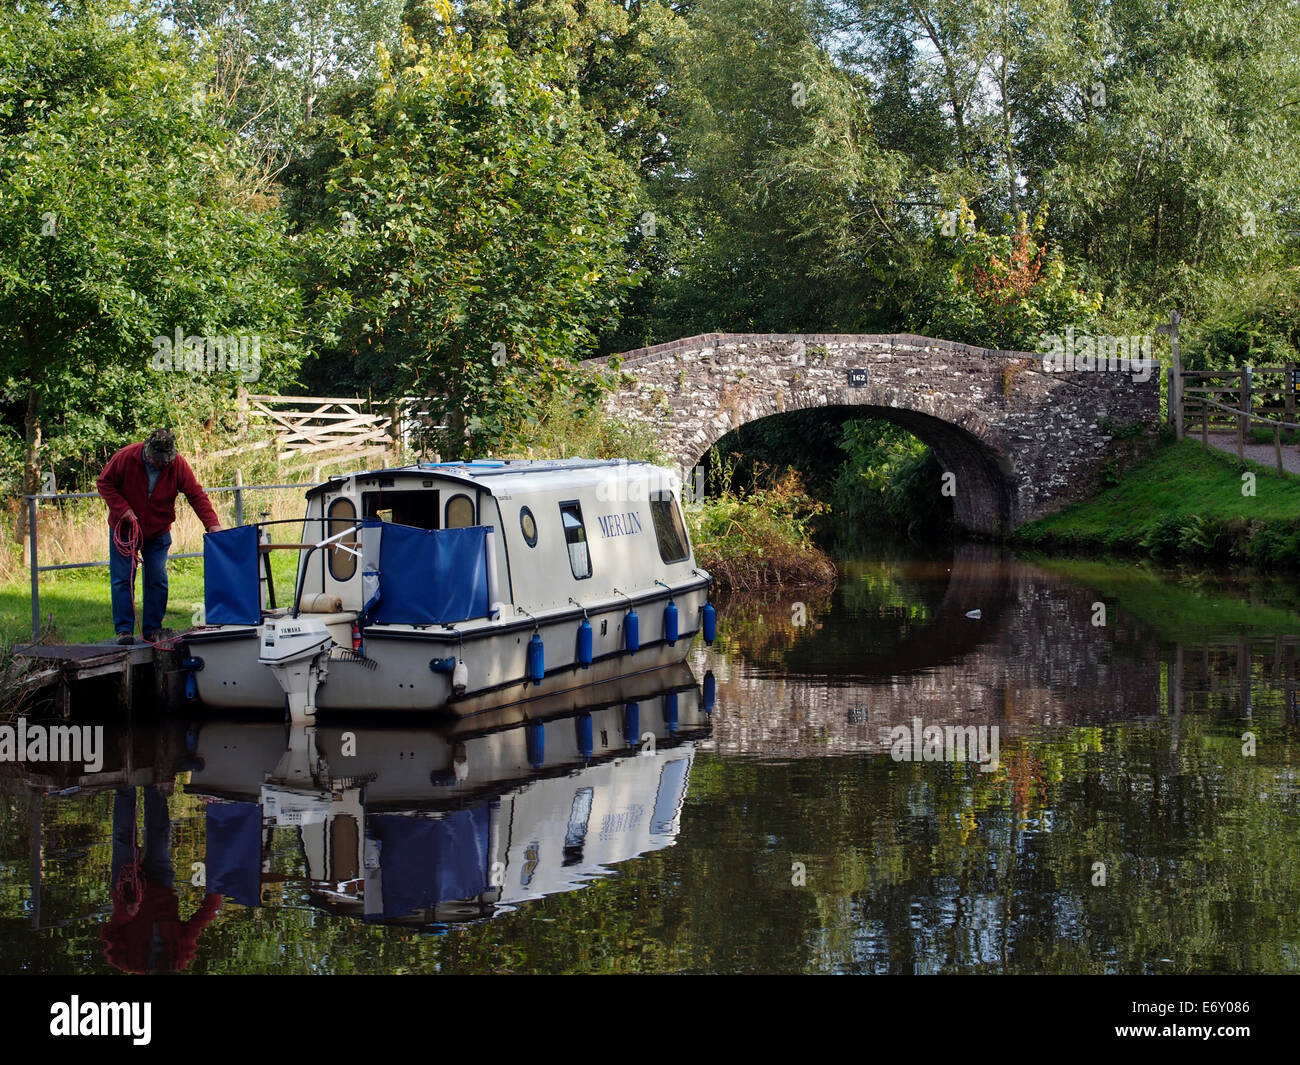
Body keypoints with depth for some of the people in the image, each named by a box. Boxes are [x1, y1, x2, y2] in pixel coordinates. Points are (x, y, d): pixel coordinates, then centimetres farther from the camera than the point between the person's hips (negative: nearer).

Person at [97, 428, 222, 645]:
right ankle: (124, 630, 0)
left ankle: (152, 631, 7)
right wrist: (122, 508, -18)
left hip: (158, 532, 1)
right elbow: (104, 483, -7)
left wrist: (212, 523, -22)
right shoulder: (126, 457, -18)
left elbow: (197, 494, -11)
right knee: (122, 580, -4)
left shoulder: (178, 465, -14)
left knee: (157, 581, 0)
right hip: (124, 529, -1)